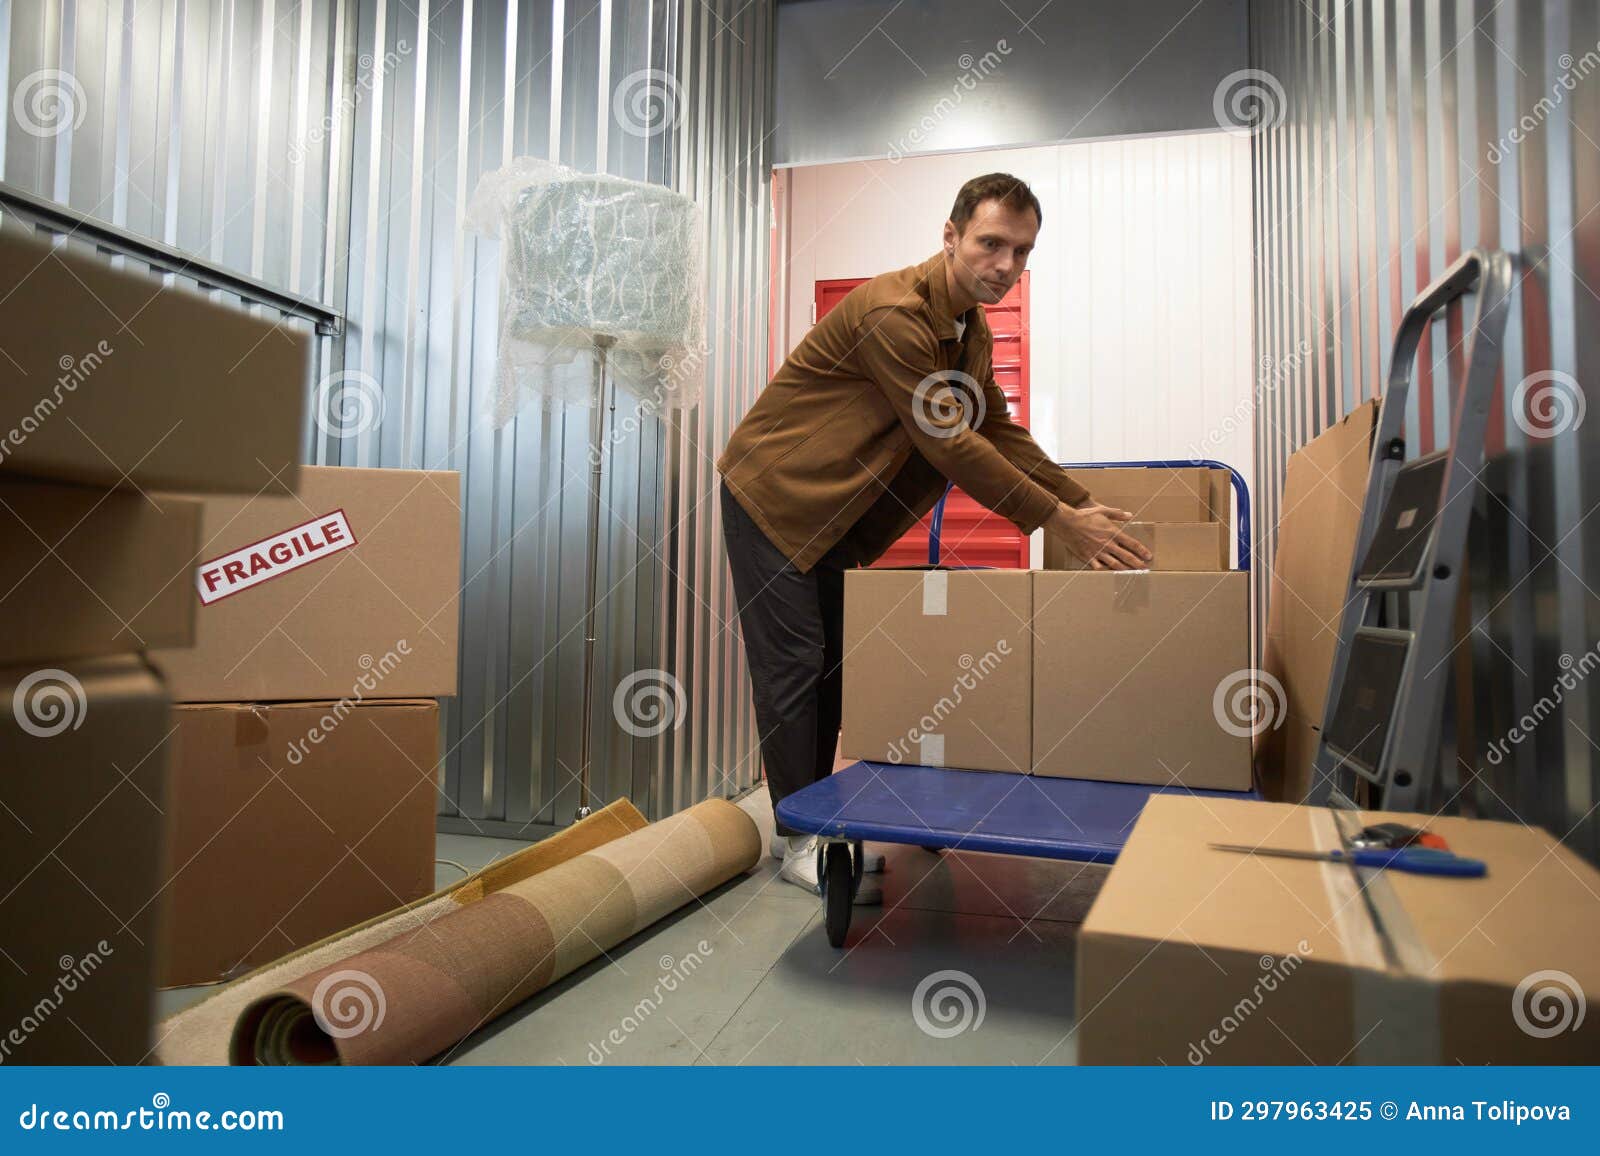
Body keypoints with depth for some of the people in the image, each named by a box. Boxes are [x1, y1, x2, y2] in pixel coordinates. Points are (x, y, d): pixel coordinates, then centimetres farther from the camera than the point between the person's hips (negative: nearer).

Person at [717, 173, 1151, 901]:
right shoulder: (894, 312, -24)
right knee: (793, 663, -6)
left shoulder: (971, 332, 8)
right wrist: (1059, 522, -23)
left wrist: (1084, 506, 3)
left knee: (833, 663, 9)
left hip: (832, 511, 9)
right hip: (774, 494, -9)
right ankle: (796, 840, 7)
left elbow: (999, 431, 11)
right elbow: (950, 445, -27)